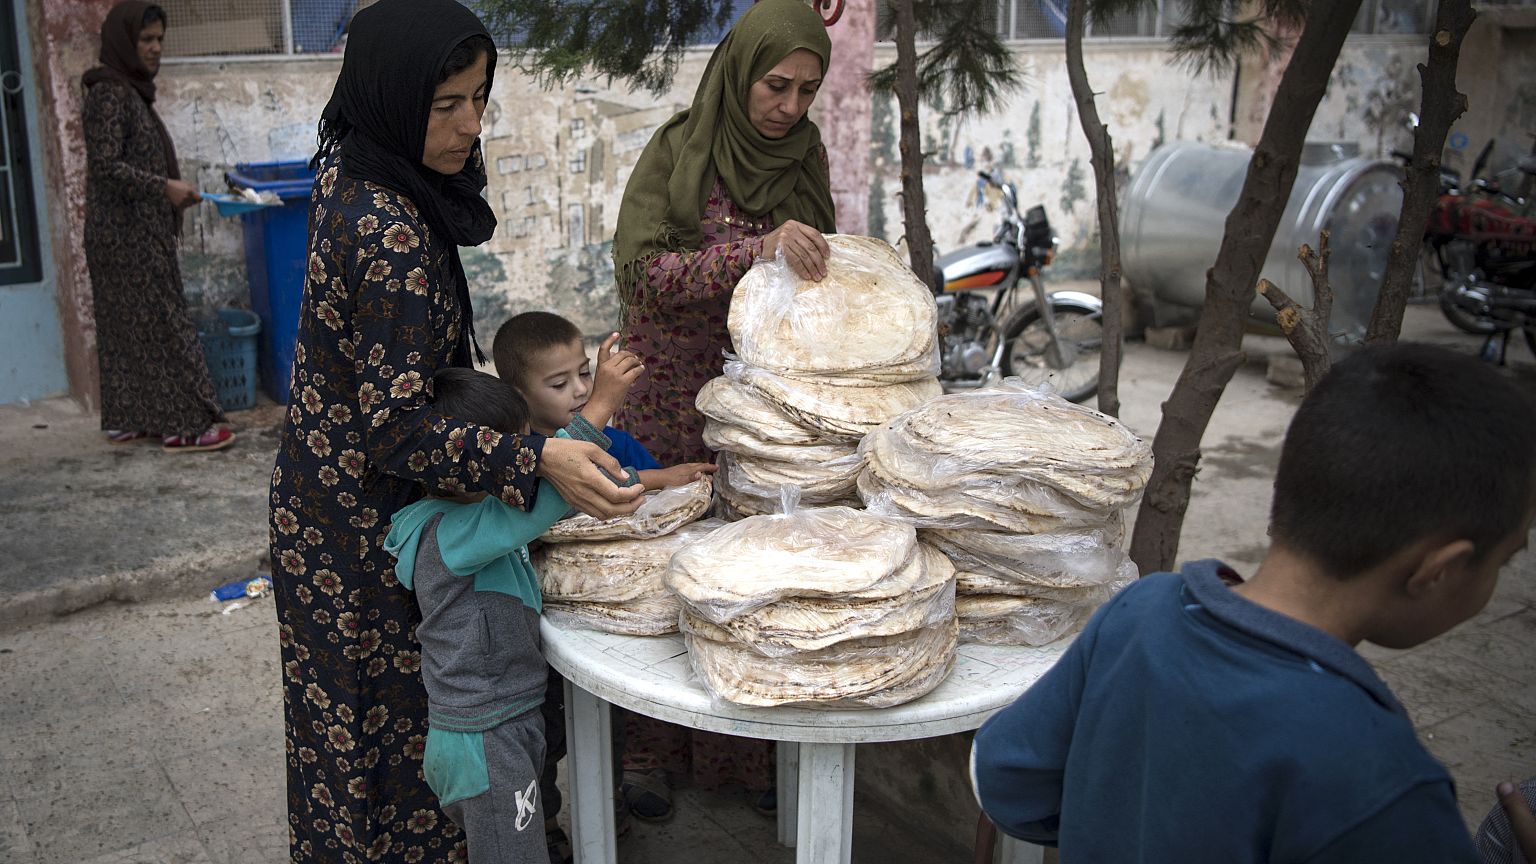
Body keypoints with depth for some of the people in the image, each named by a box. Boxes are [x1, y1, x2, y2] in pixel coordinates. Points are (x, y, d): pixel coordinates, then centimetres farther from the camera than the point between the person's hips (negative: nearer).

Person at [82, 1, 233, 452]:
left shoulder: (131, 91, 13)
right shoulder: (109, 94, -15)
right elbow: (105, 166, -21)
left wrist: (173, 185, 10)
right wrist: (163, 186, -21)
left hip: (136, 232, 9)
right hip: (129, 234, -9)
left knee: (126, 325, 13)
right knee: (159, 321, -5)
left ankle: (127, 420, 21)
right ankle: (182, 425, 1)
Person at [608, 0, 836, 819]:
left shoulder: (806, 153, 4)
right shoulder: (678, 150, -9)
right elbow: (641, 271, -20)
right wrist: (758, 249, -30)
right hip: (672, 397, -3)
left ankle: (749, 748, 24)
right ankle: (650, 746, 23)